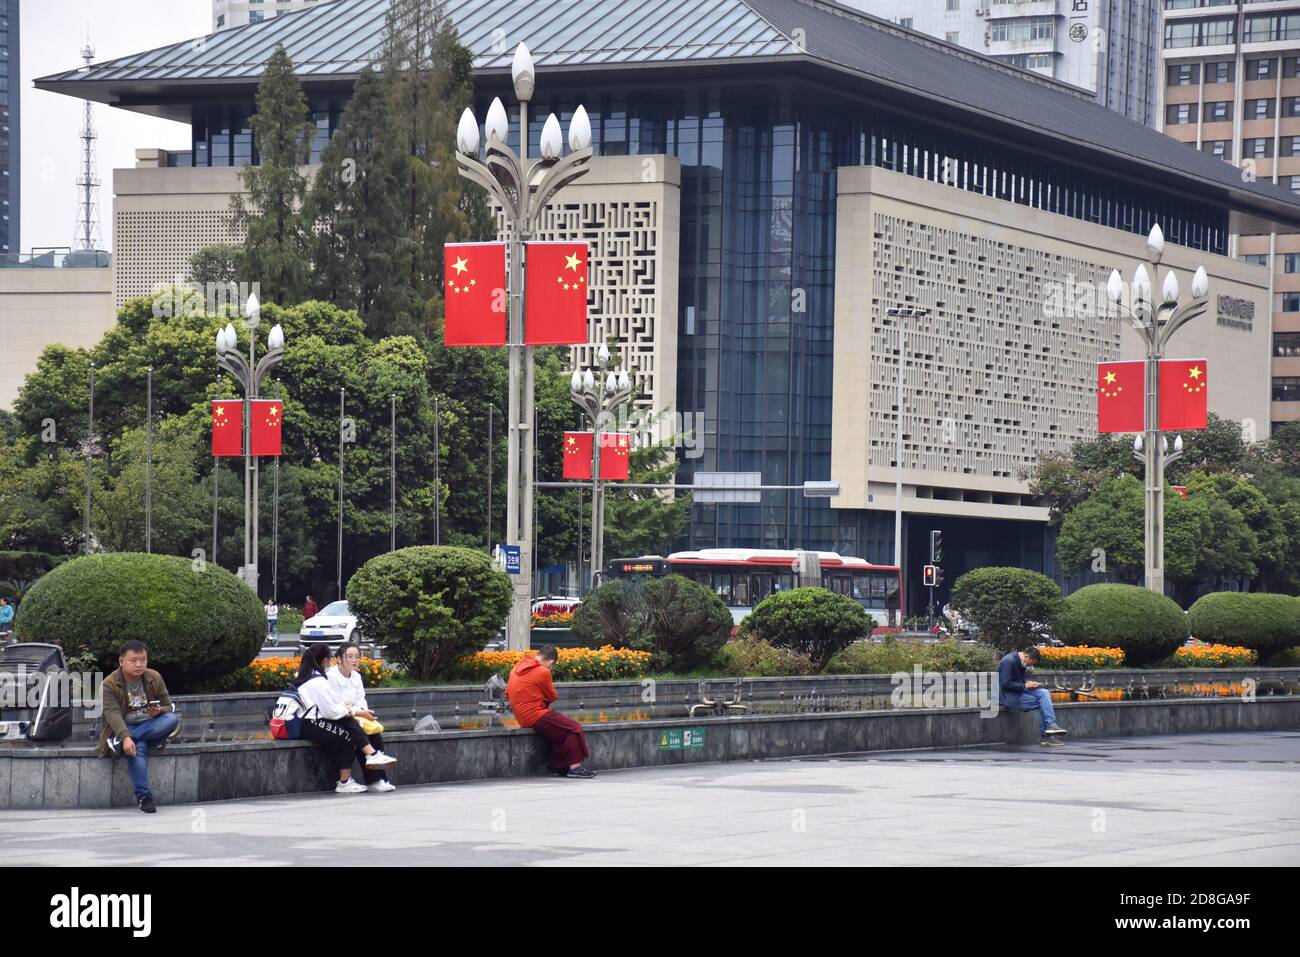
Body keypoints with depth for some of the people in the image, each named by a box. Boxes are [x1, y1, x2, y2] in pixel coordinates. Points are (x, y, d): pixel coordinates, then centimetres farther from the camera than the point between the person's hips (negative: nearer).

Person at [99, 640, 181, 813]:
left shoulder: (154, 678, 4)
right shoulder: (109, 685, -9)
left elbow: (168, 707, 9)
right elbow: (113, 713, -22)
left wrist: (159, 711, -18)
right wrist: (125, 737, -39)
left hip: (151, 727, 4)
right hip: (122, 729, -4)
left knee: (173, 719, -28)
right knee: (137, 749, -39)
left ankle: (119, 743, -32)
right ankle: (143, 796, -40)